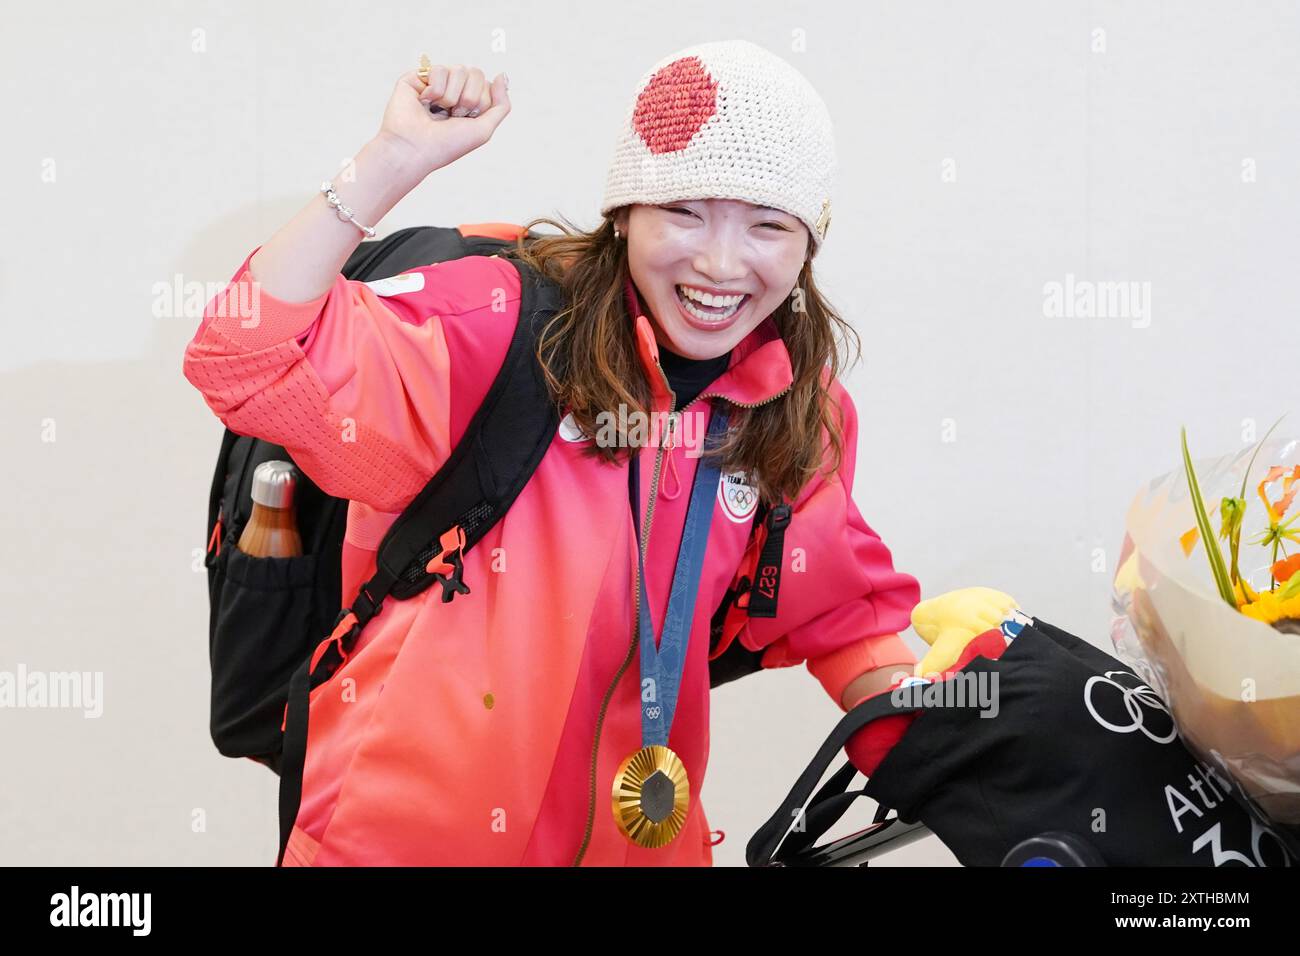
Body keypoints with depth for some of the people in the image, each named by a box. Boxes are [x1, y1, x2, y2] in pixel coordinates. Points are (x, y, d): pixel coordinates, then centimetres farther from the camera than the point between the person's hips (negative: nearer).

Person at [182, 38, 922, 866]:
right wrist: (394, 163, -28)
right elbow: (253, 366, -25)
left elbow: (838, 615, 12)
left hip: (639, 839, 5)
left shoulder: (805, 416, 1)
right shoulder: (507, 323, -15)